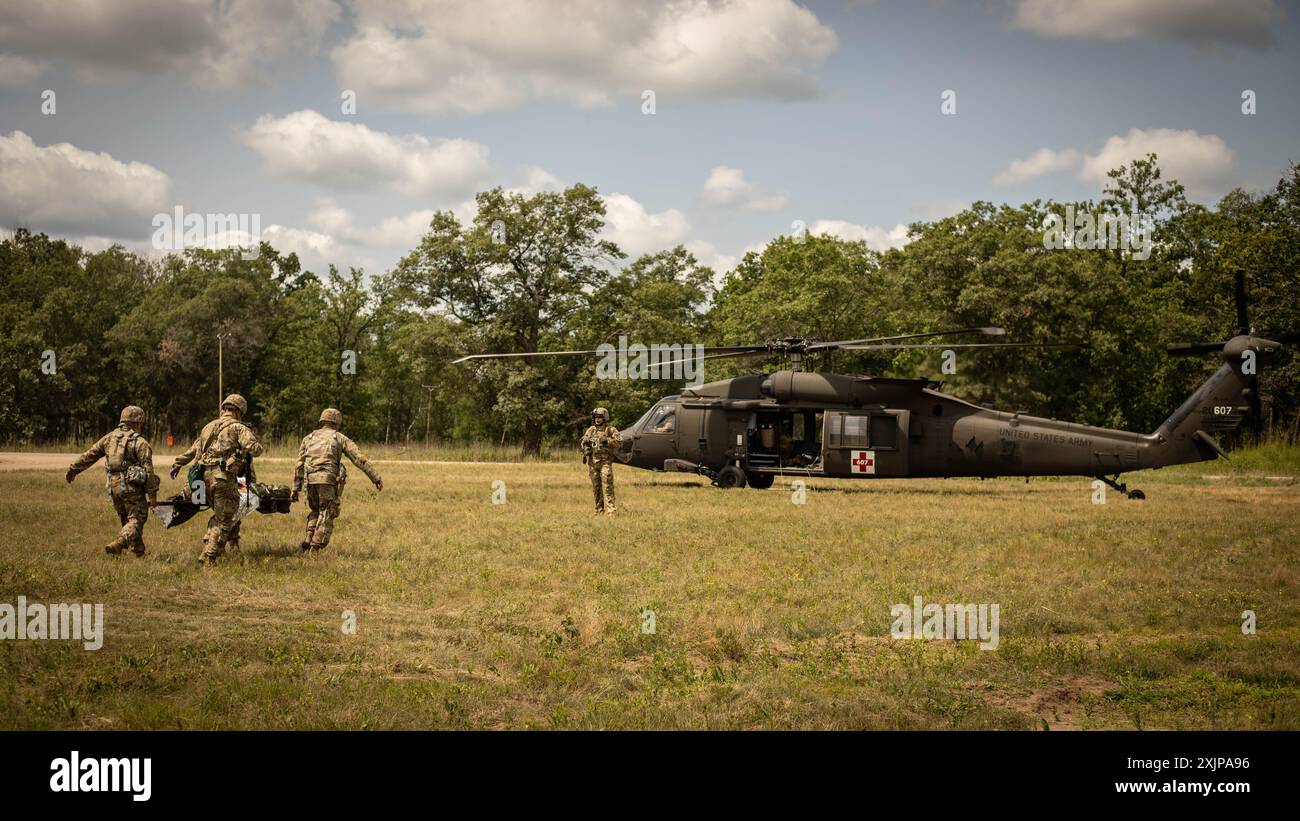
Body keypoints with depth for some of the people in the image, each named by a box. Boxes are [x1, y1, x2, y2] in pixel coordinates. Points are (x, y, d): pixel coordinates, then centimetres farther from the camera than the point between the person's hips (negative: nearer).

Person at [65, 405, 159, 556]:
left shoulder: (109, 438, 10)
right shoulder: (140, 443, -6)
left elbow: (89, 456, 15)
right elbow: (148, 470, -11)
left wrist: (72, 471, 26)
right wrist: (152, 494, -7)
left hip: (114, 486, 6)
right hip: (132, 487, -6)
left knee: (126, 519, 18)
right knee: (136, 519, -1)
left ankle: (139, 551, 20)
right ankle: (117, 544, -22)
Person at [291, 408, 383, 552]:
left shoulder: (309, 438, 20)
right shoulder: (340, 439, 11)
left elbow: (299, 465, 15)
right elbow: (360, 459, 4)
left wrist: (296, 489, 16)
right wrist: (376, 478, 3)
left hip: (311, 480, 4)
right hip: (328, 480, -4)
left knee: (316, 511, 25)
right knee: (326, 516, 4)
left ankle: (309, 539, 9)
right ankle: (315, 550, -3)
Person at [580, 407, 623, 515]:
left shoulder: (610, 429, 0)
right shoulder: (591, 430, 14)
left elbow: (620, 441, -7)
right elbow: (583, 441, 24)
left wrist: (607, 441, -16)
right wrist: (586, 447, 3)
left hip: (605, 461, -5)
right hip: (592, 461, 5)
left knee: (607, 486, -13)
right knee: (596, 487, 8)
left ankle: (609, 510, -18)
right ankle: (599, 509, 16)